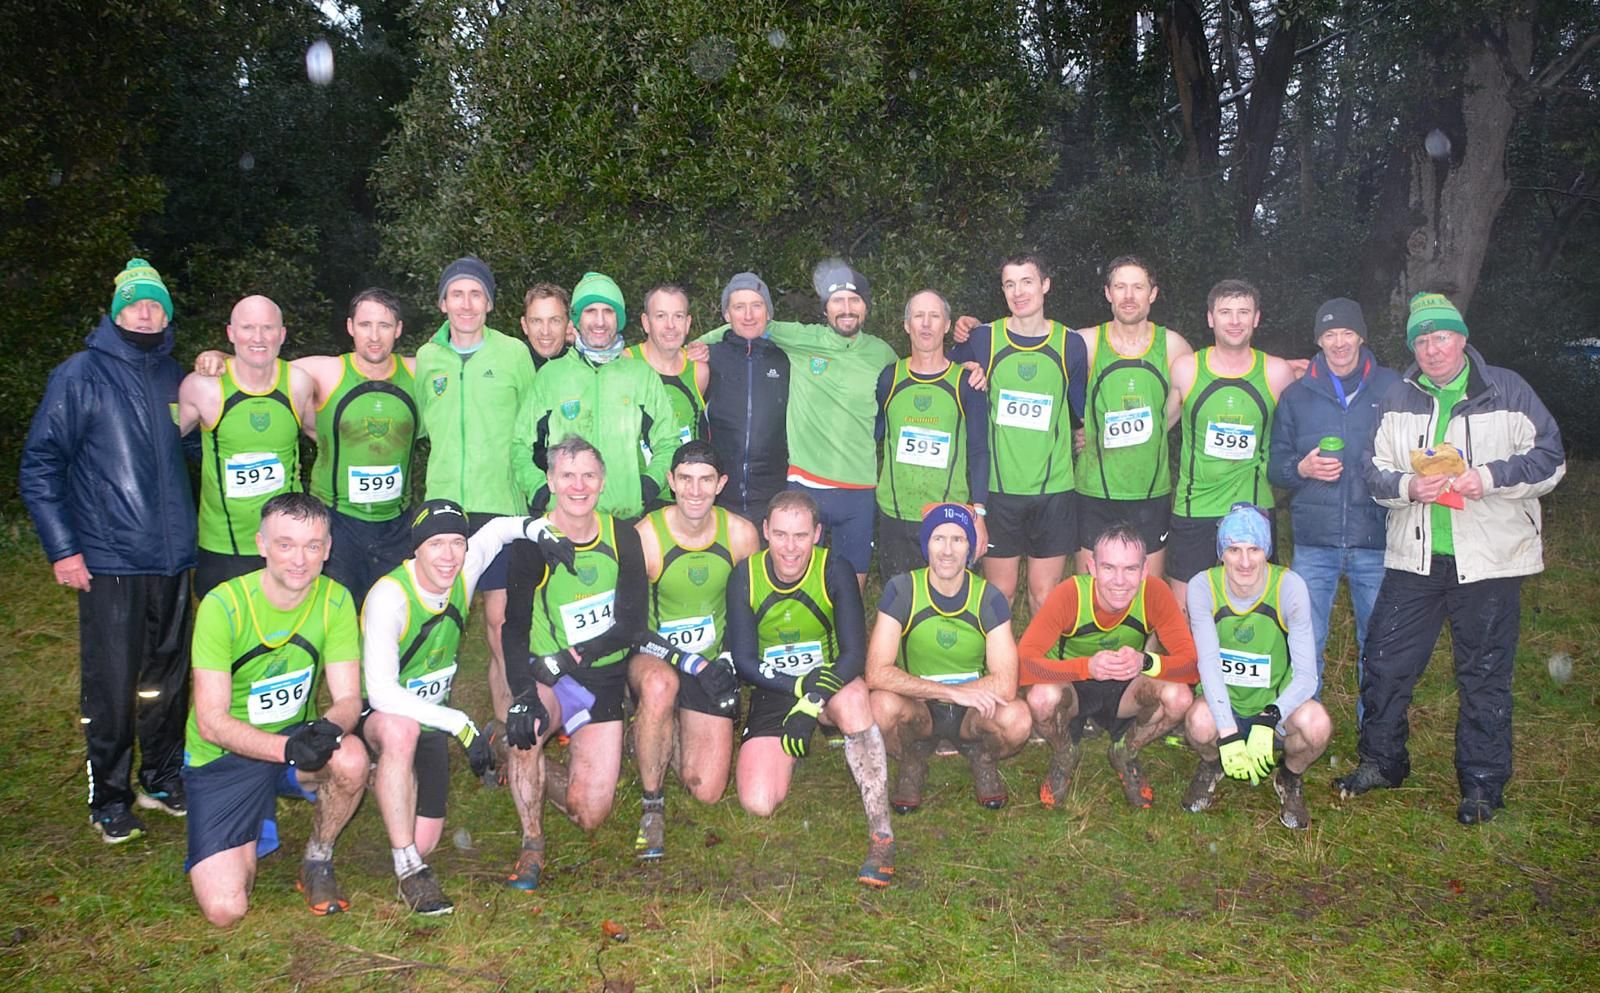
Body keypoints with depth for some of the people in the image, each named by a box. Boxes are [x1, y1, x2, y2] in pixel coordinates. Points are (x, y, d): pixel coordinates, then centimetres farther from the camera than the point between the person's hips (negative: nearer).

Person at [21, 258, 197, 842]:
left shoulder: (172, 377, 11)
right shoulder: (81, 375, -4)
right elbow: (39, 465, -5)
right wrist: (62, 548, -9)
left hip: (173, 557, 5)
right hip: (109, 561, -5)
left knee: (169, 677, 14)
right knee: (111, 686, -3)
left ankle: (163, 779, 30)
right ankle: (110, 799, 13)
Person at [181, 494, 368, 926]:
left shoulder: (335, 600, -11)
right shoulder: (224, 605, -21)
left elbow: (348, 697, -12)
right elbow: (211, 722, -21)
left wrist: (329, 728, -36)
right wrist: (288, 748, -37)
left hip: (297, 737, 3)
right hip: (222, 757, -2)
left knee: (350, 757, -33)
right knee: (225, 909, -15)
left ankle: (317, 862, -3)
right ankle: (248, 839, 21)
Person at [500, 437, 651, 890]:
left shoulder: (622, 538, -3)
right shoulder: (532, 544, -11)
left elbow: (633, 624, -9)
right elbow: (515, 629, -18)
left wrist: (567, 656, -23)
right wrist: (523, 691, -36)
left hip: (606, 680, 2)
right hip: (550, 678, -2)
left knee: (589, 815, -3)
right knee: (523, 729, -36)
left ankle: (531, 770, 29)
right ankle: (532, 844, -12)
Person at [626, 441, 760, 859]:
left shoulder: (741, 534, -8)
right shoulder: (645, 536, -18)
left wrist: (734, 660, -4)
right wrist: (687, 661, -23)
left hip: (713, 663, 3)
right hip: (653, 656, -3)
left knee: (707, 792, -3)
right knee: (660, 683, -42)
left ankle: (655, 736, 30)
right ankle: (652, 806, -20)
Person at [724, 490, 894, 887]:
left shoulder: (834, 571, -12)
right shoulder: (745, 577, -8)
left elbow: (855, 653, -15)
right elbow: (743, 660, -9)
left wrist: (812, 703, -28)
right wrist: (800, 686, -24)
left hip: (829, 679, -1)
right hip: (771, 692, 1)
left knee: (852, 699, -40)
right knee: (758, 804, -19)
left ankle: (882, 838, -32)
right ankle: (786, 751, 19)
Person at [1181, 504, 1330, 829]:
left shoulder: (1289, 587, -17)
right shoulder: (1203, 587, -15)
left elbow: (1307, 675, -21)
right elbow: (1208, 664, -23)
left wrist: (1269, 719, -38)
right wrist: (1228, 733, -36)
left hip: (1275, 705, 0)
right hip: (1224, 704, 0)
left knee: (1316, 724, -32)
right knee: (1200, 722, -34)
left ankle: (1290, 777, 5)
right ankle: (1210, 766, 6)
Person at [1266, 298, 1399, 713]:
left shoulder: (1392, 388, 5)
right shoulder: (1296, 395, 9)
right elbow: (1275, 467, 10)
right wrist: (1302, 468, -10)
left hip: (1376, 541, -1)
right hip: (1314, 542, 1)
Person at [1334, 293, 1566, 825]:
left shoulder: (1507, 391, -2)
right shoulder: (1398, 400, 7)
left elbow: (1550, 458, -5)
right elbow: (1374, 467, 6)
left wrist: (1489, 477, -20)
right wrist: (1407, 486, -15)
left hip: (1488, 561, -3)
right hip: (1414, 559, 3)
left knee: (1484, 676, 7)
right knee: (1384, 662, 7)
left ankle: (1482, 784, 20)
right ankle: (1382, 761, 25)